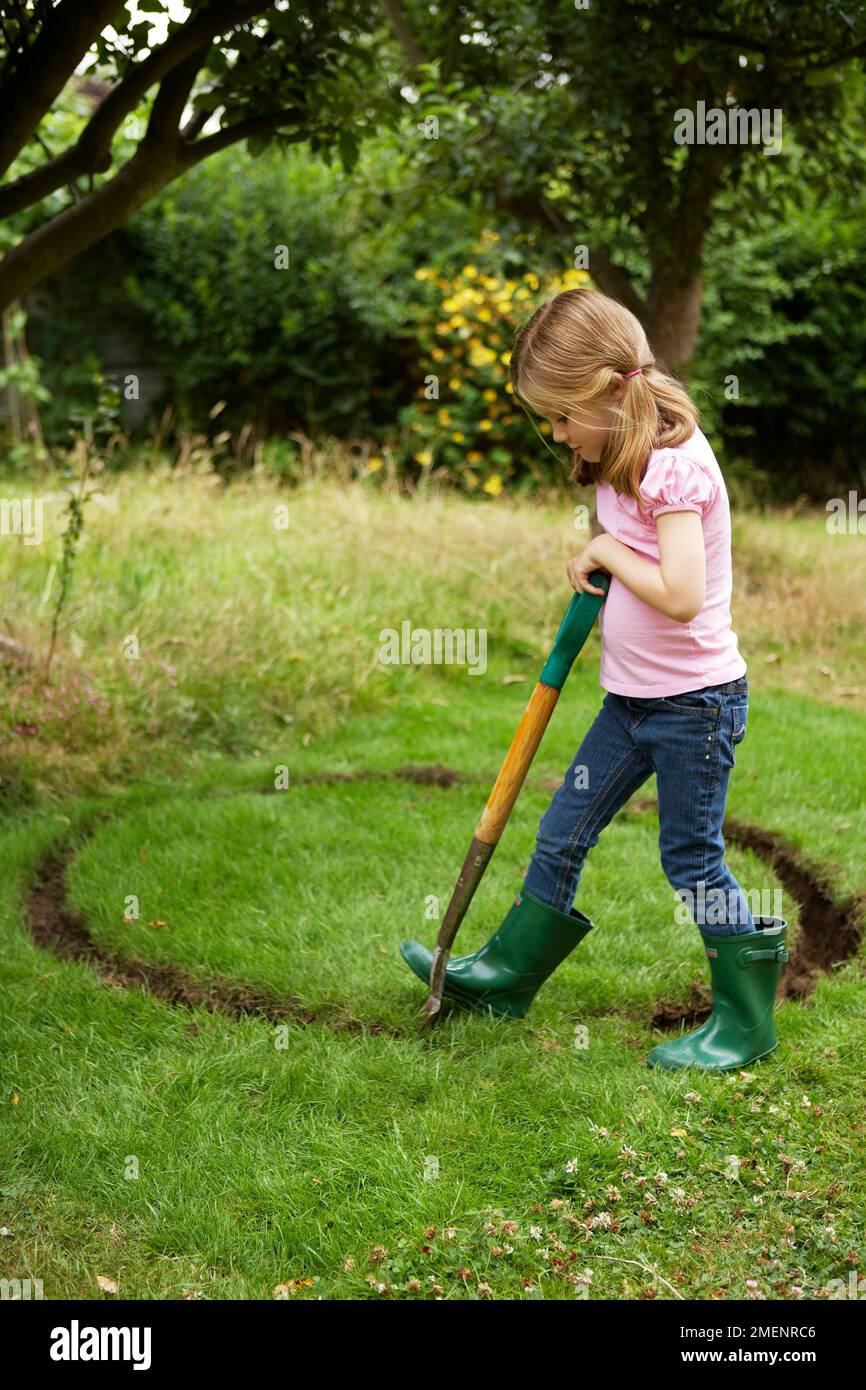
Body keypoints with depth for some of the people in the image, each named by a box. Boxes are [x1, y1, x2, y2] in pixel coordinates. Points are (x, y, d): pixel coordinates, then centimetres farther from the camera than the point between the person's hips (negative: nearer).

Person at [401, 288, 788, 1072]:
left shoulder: (675, 462, -21)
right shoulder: (624, 459, 7)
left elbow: (682, 595, -30)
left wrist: (610, 552, -17)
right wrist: (593, 564, 2)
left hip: (695, 699, -9)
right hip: (633, 696, 9)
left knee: (693, 859, 1)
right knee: (563, 833, 15)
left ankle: (747, 1023, 18)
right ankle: (507, 976, 31)